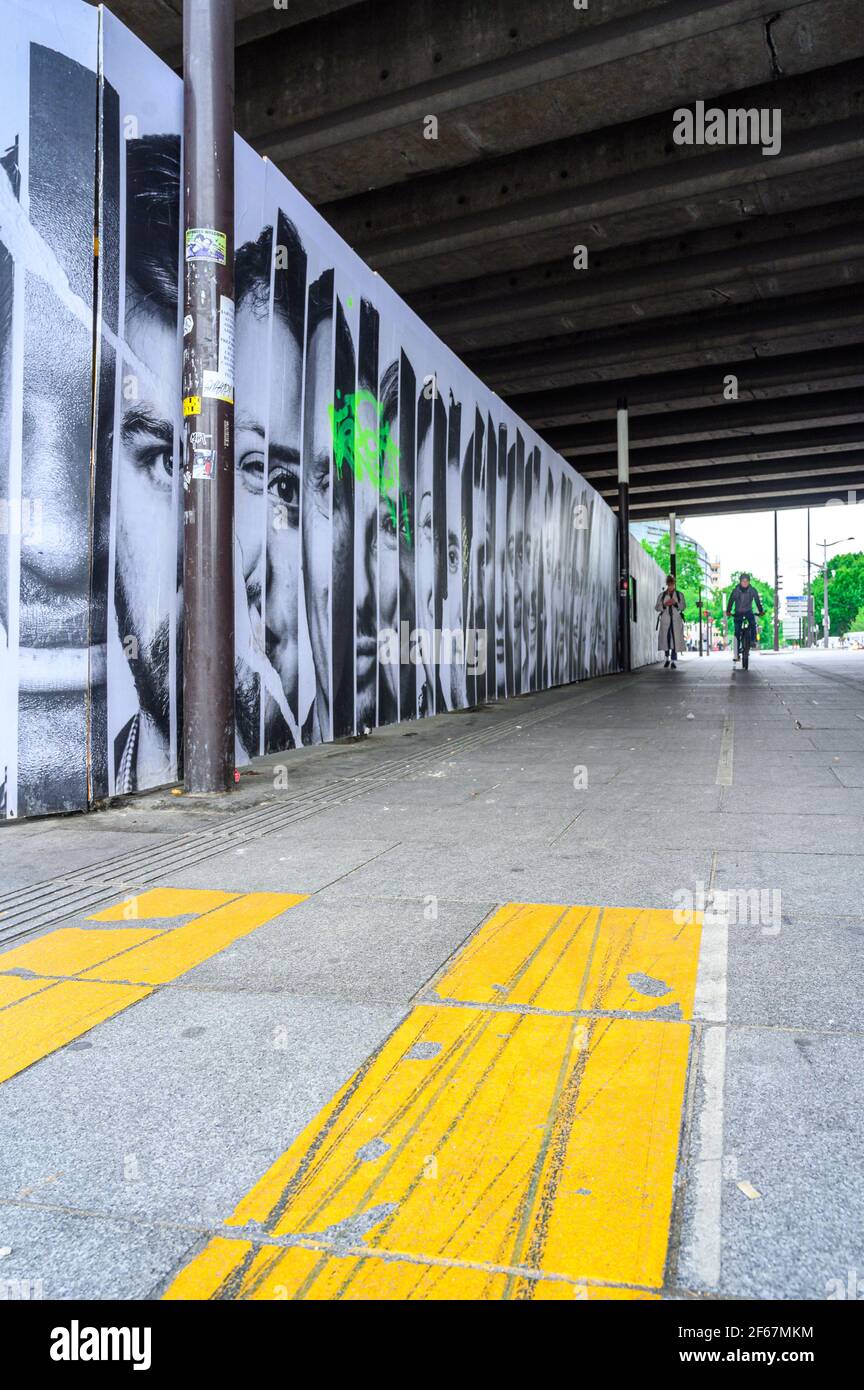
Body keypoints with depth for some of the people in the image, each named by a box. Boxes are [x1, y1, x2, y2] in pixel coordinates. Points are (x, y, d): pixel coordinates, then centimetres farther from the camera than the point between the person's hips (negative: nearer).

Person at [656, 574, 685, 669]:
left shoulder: (679, 594, 10)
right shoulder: (661, 595, 10)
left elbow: (682, 607, 4)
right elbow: (656, 608, 6)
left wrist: (675, 603, -13)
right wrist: (664, 605, -12)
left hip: (676, 621, -1)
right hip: (665, 621, 1)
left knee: (675, 640, -8)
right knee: (665, 640, 0)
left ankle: (673, 661, -3)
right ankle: (667, 659, 21)